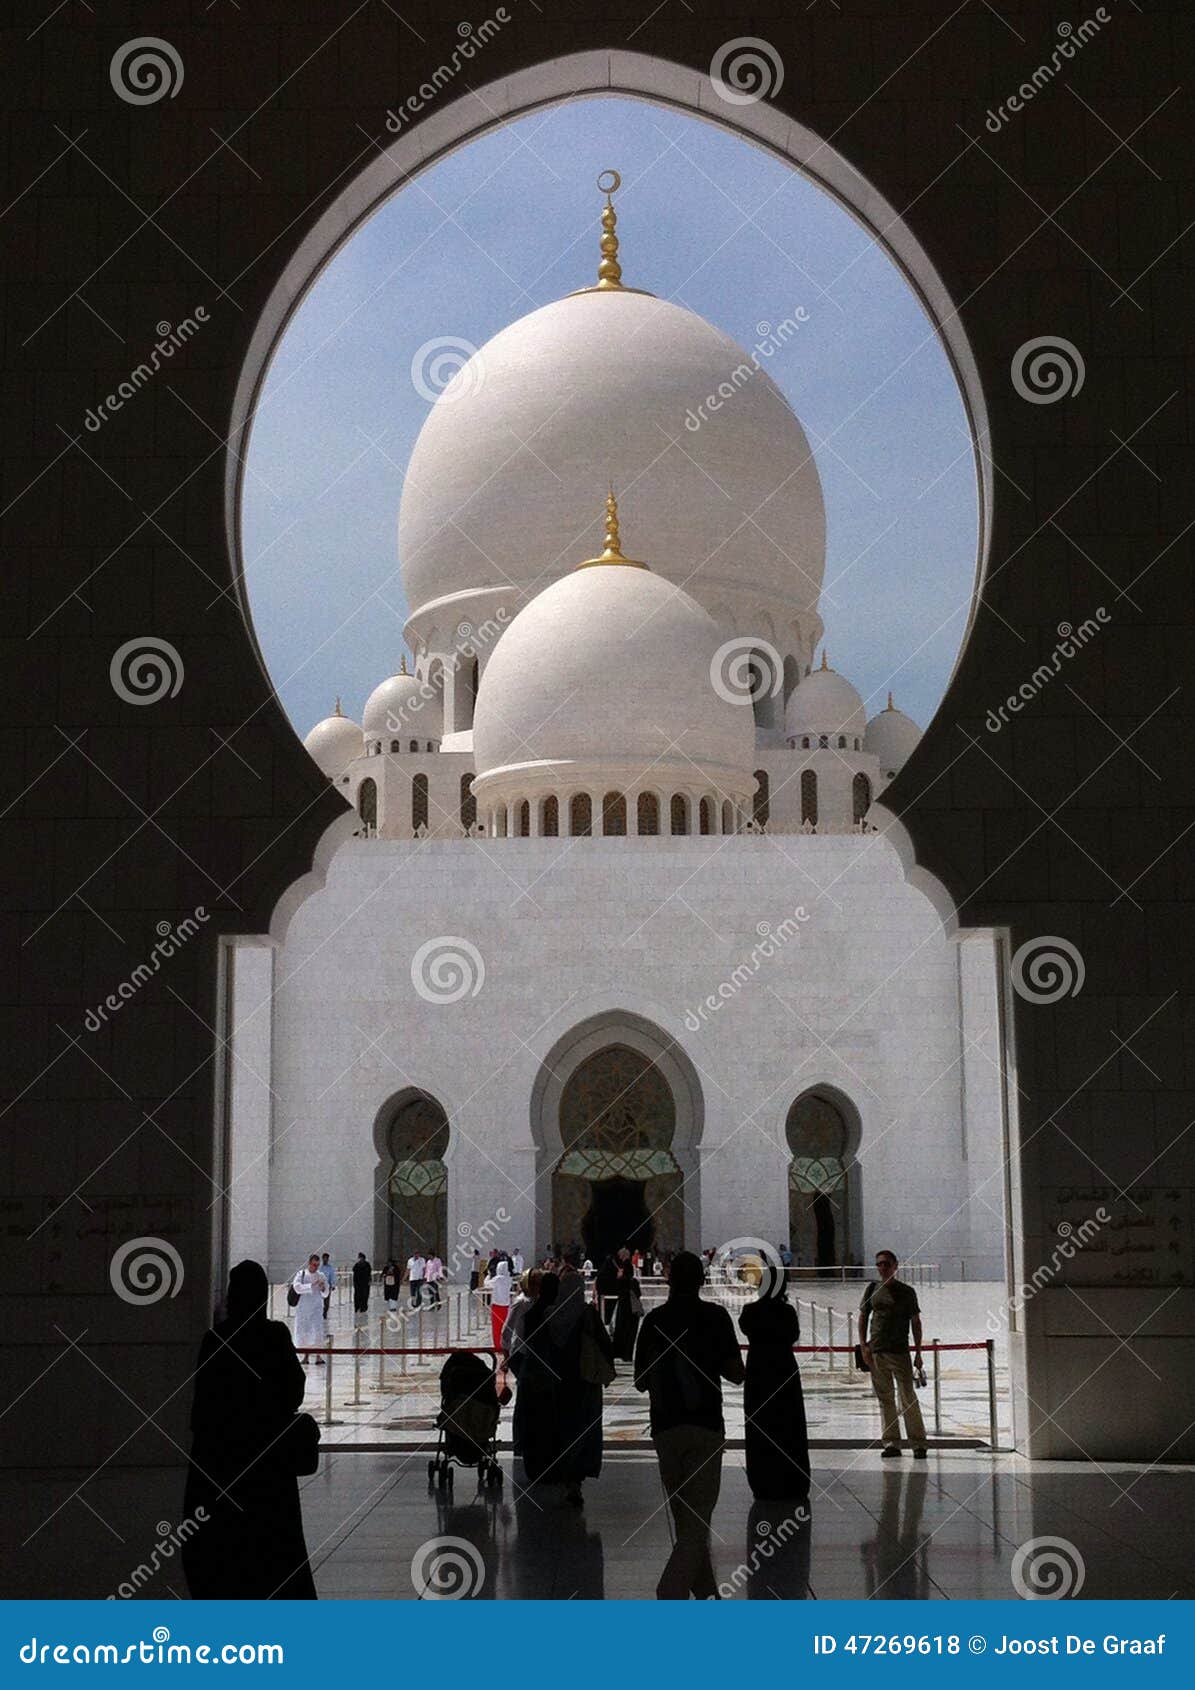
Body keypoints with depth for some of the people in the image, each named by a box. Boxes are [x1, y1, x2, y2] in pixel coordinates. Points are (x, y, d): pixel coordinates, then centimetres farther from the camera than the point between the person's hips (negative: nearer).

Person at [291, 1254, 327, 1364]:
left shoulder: (321, 1276, 6)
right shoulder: (301, 1274, 1)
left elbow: (325, 1294, 9)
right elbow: (297, 1287, -15)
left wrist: (323, 1289, -13)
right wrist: (312, 1286, -23)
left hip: (316, 1307, 0)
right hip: (302, 1308, 0)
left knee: (317, 1331, -13)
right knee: (303, 1332, 6)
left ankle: (318, 1356, -16)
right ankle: (306, 1356, 19)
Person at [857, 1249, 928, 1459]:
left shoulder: (906, 1292, 1)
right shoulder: (872, 1289, 8)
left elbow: (915, 1322, 3)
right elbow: (863, 1316, 12)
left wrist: (918, 1353, 0)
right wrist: (863, 1345, 2)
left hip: (899, 1351, -3)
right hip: (876, 1351, 3)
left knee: (908, 1398, -7)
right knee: (885, 1398, 7)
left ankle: (918, 1443, -1)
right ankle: (891, 1443, 13)